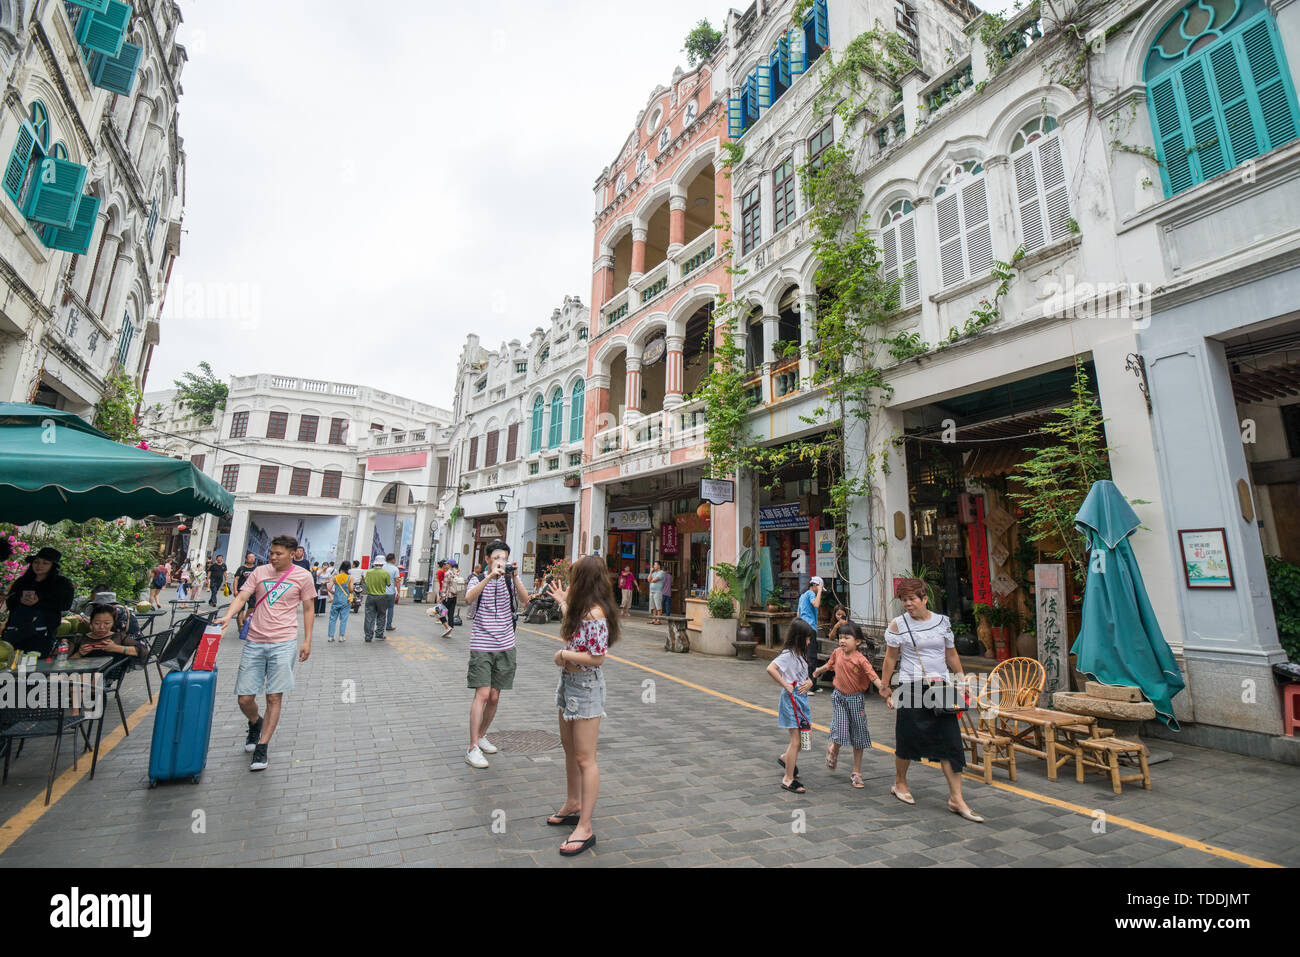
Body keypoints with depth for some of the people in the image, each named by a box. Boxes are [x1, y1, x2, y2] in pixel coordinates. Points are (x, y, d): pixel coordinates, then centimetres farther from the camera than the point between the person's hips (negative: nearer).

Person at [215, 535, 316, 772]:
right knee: (245, 699, 6)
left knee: (274, 697, -2)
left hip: (283, 643, -3)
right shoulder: (260, 572, 7)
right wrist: (227, 617, -20)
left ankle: (261, 748, 12)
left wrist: (307, 641, 2)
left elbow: (308, 609, 6)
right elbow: (242, 597, 1)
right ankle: (255, 723, 39)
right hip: (254, 642, 3)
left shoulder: (303, 576, 1)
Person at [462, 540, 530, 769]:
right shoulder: (479, 579, 0)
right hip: (481, 646, -3)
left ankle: (481, 735, 31)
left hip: (505, 646, 3)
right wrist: (491, 575, -30)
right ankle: (472, 748, -3)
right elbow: (469, 597, -22)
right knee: (482, 694, -11)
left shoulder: (512, 580, 4)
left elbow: (525, 600, -12)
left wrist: (515, 577, -23)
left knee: (494, 696, 11)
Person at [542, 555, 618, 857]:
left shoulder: (595, 613, -25)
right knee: (569, 749, 23)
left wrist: (563, 655, -16)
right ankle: (573, 806, 42)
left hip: (586, 688, -10)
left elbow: (597, 657, -26)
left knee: (585, 759, 1)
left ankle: (585, 829, 13)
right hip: (569, 682, 10)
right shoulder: (581, 608, 4)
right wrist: (562, 603, 21)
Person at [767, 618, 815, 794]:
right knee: (796, 741, -4)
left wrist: (809, 682, -1)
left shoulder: (801, 654, 10)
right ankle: (788, 780, 8)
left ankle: (786, 758, 42)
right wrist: (785, 685, -22)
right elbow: (770, 669, -30)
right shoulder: (788, 654, -18)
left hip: (802, 697, 9)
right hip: (792, 699, -9)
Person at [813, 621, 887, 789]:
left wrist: (882, 688, -46)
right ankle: (833, 748, 26)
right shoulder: (837, 653, -4)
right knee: (840, 731, -10)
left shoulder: (860, 659, -18)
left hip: (856, 699, -2)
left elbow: (872, 675, -27)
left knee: (858, 737, 8)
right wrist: (818, 671, 33)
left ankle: (857, 773, 22)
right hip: (839, 696, 2)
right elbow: (830, 665, 16)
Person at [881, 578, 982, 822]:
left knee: (950, 740, 0)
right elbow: (890, 659, 0)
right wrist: (885, 689, 0)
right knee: (908, 738, 7)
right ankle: (899, 782, 30)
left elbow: (951, 655, 14)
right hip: (911, 687, -3)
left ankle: (956, 798, 9)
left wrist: (961, 681, 12)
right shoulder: (898, 625, -5)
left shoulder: (942, 622, 5)